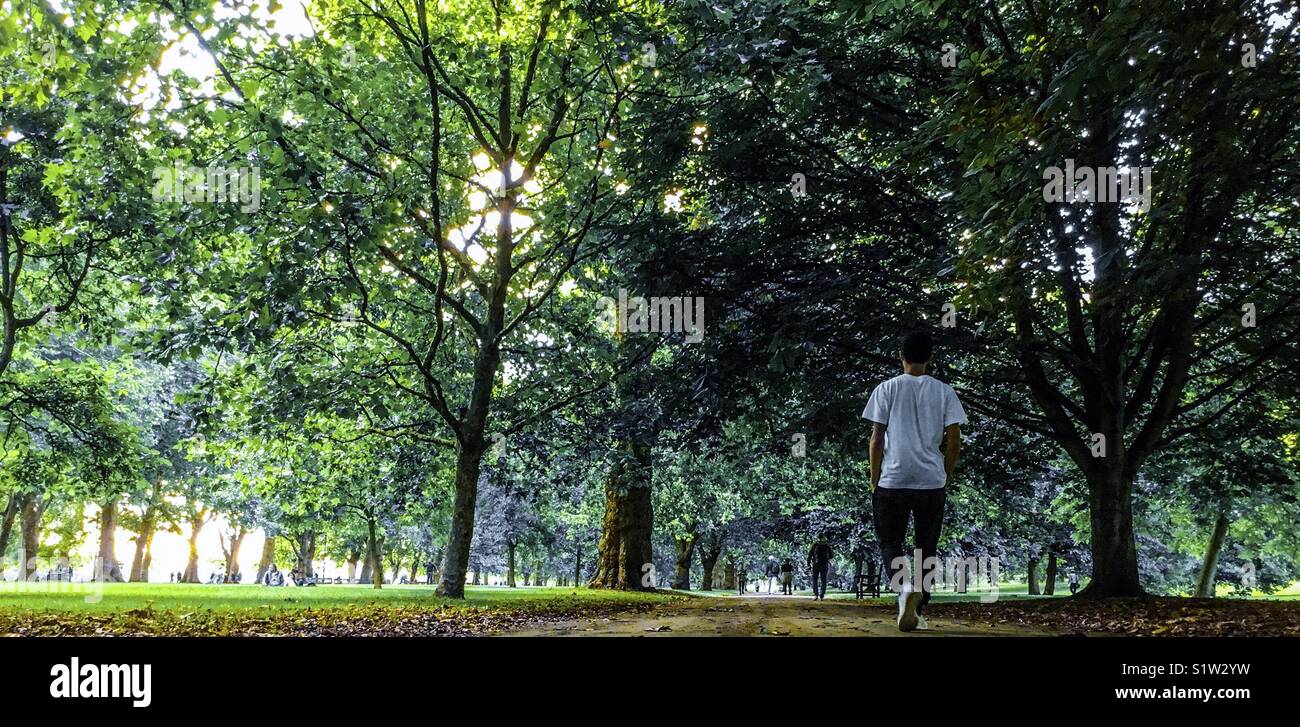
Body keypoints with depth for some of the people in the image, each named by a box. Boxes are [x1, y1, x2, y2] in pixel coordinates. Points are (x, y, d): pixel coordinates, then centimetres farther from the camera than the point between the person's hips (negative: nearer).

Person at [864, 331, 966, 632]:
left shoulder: (887, 389, -1)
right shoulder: (944, 391, 4)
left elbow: (877, 439, -3)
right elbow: (954, 440, 1)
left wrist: (874, 480, 6)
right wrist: (946, 475, 14)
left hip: (892, 481, -1)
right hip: (932, 483, 2)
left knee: (890, 543, 8)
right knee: (927, 548, 12)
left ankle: (904, 585, -19)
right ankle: (917, 611, 12)